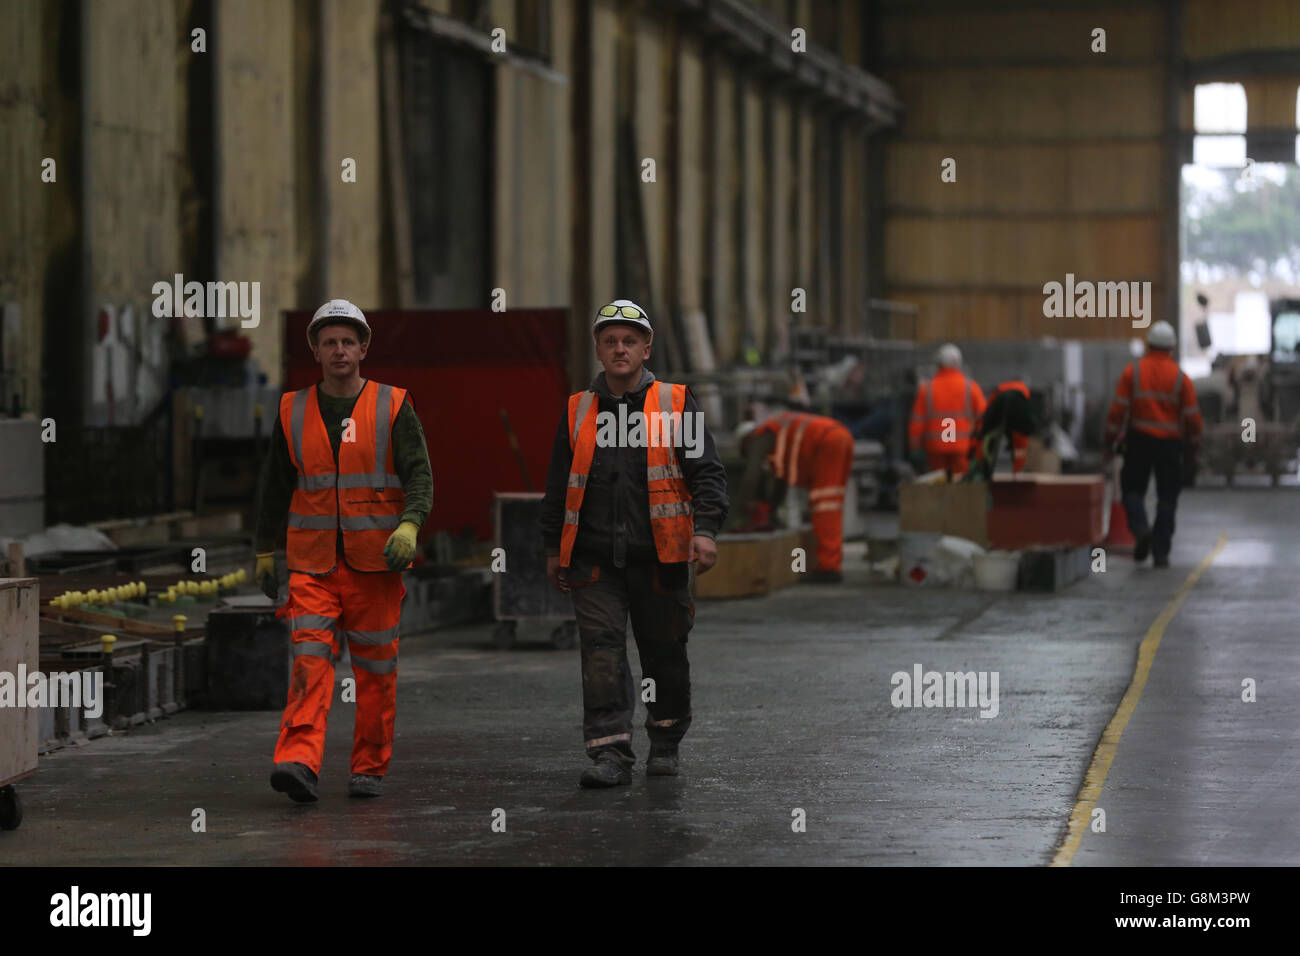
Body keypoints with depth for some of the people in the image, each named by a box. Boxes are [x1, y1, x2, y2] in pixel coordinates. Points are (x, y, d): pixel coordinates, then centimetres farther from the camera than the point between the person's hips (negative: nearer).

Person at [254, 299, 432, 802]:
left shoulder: (393, 407, 1)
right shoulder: (293, 412, 7)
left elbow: (419, 475, -5)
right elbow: (275, 485, 16)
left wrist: (409, 526, -23)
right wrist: (264, 551, 18)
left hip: (375, 561, -1)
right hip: (312, 562, 1)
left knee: (375, 666, 5)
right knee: (310, 658, -13)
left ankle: (370, 768, 16)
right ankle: (299, 763, -24)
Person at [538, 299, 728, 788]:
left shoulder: (676, 404, 3)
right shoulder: (578, 411, 10)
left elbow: (706, 471, -1)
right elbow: (558, 485, 17)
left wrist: (705, 529, -14)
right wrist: (554, 549, 17)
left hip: (659, 555, -1)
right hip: (594, 558, 1)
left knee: (664, 652, 8)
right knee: (602, 651, -8)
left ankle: (665, 746, 26)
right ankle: (610, 754, -8)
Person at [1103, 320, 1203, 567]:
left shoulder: (1132, 371, -3)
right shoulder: (1180, 377, -2)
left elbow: (1118, 408, -6)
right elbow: (1192, 416, -1)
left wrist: (1110, 440, 2)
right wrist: (1193, 445, 13)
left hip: (1139, 440, 0)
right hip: (1170, 444, 0)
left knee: (1133, 488, 12)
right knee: (1167, 496, 7)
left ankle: (1140, 527, -16)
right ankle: (1160, 552, 4)